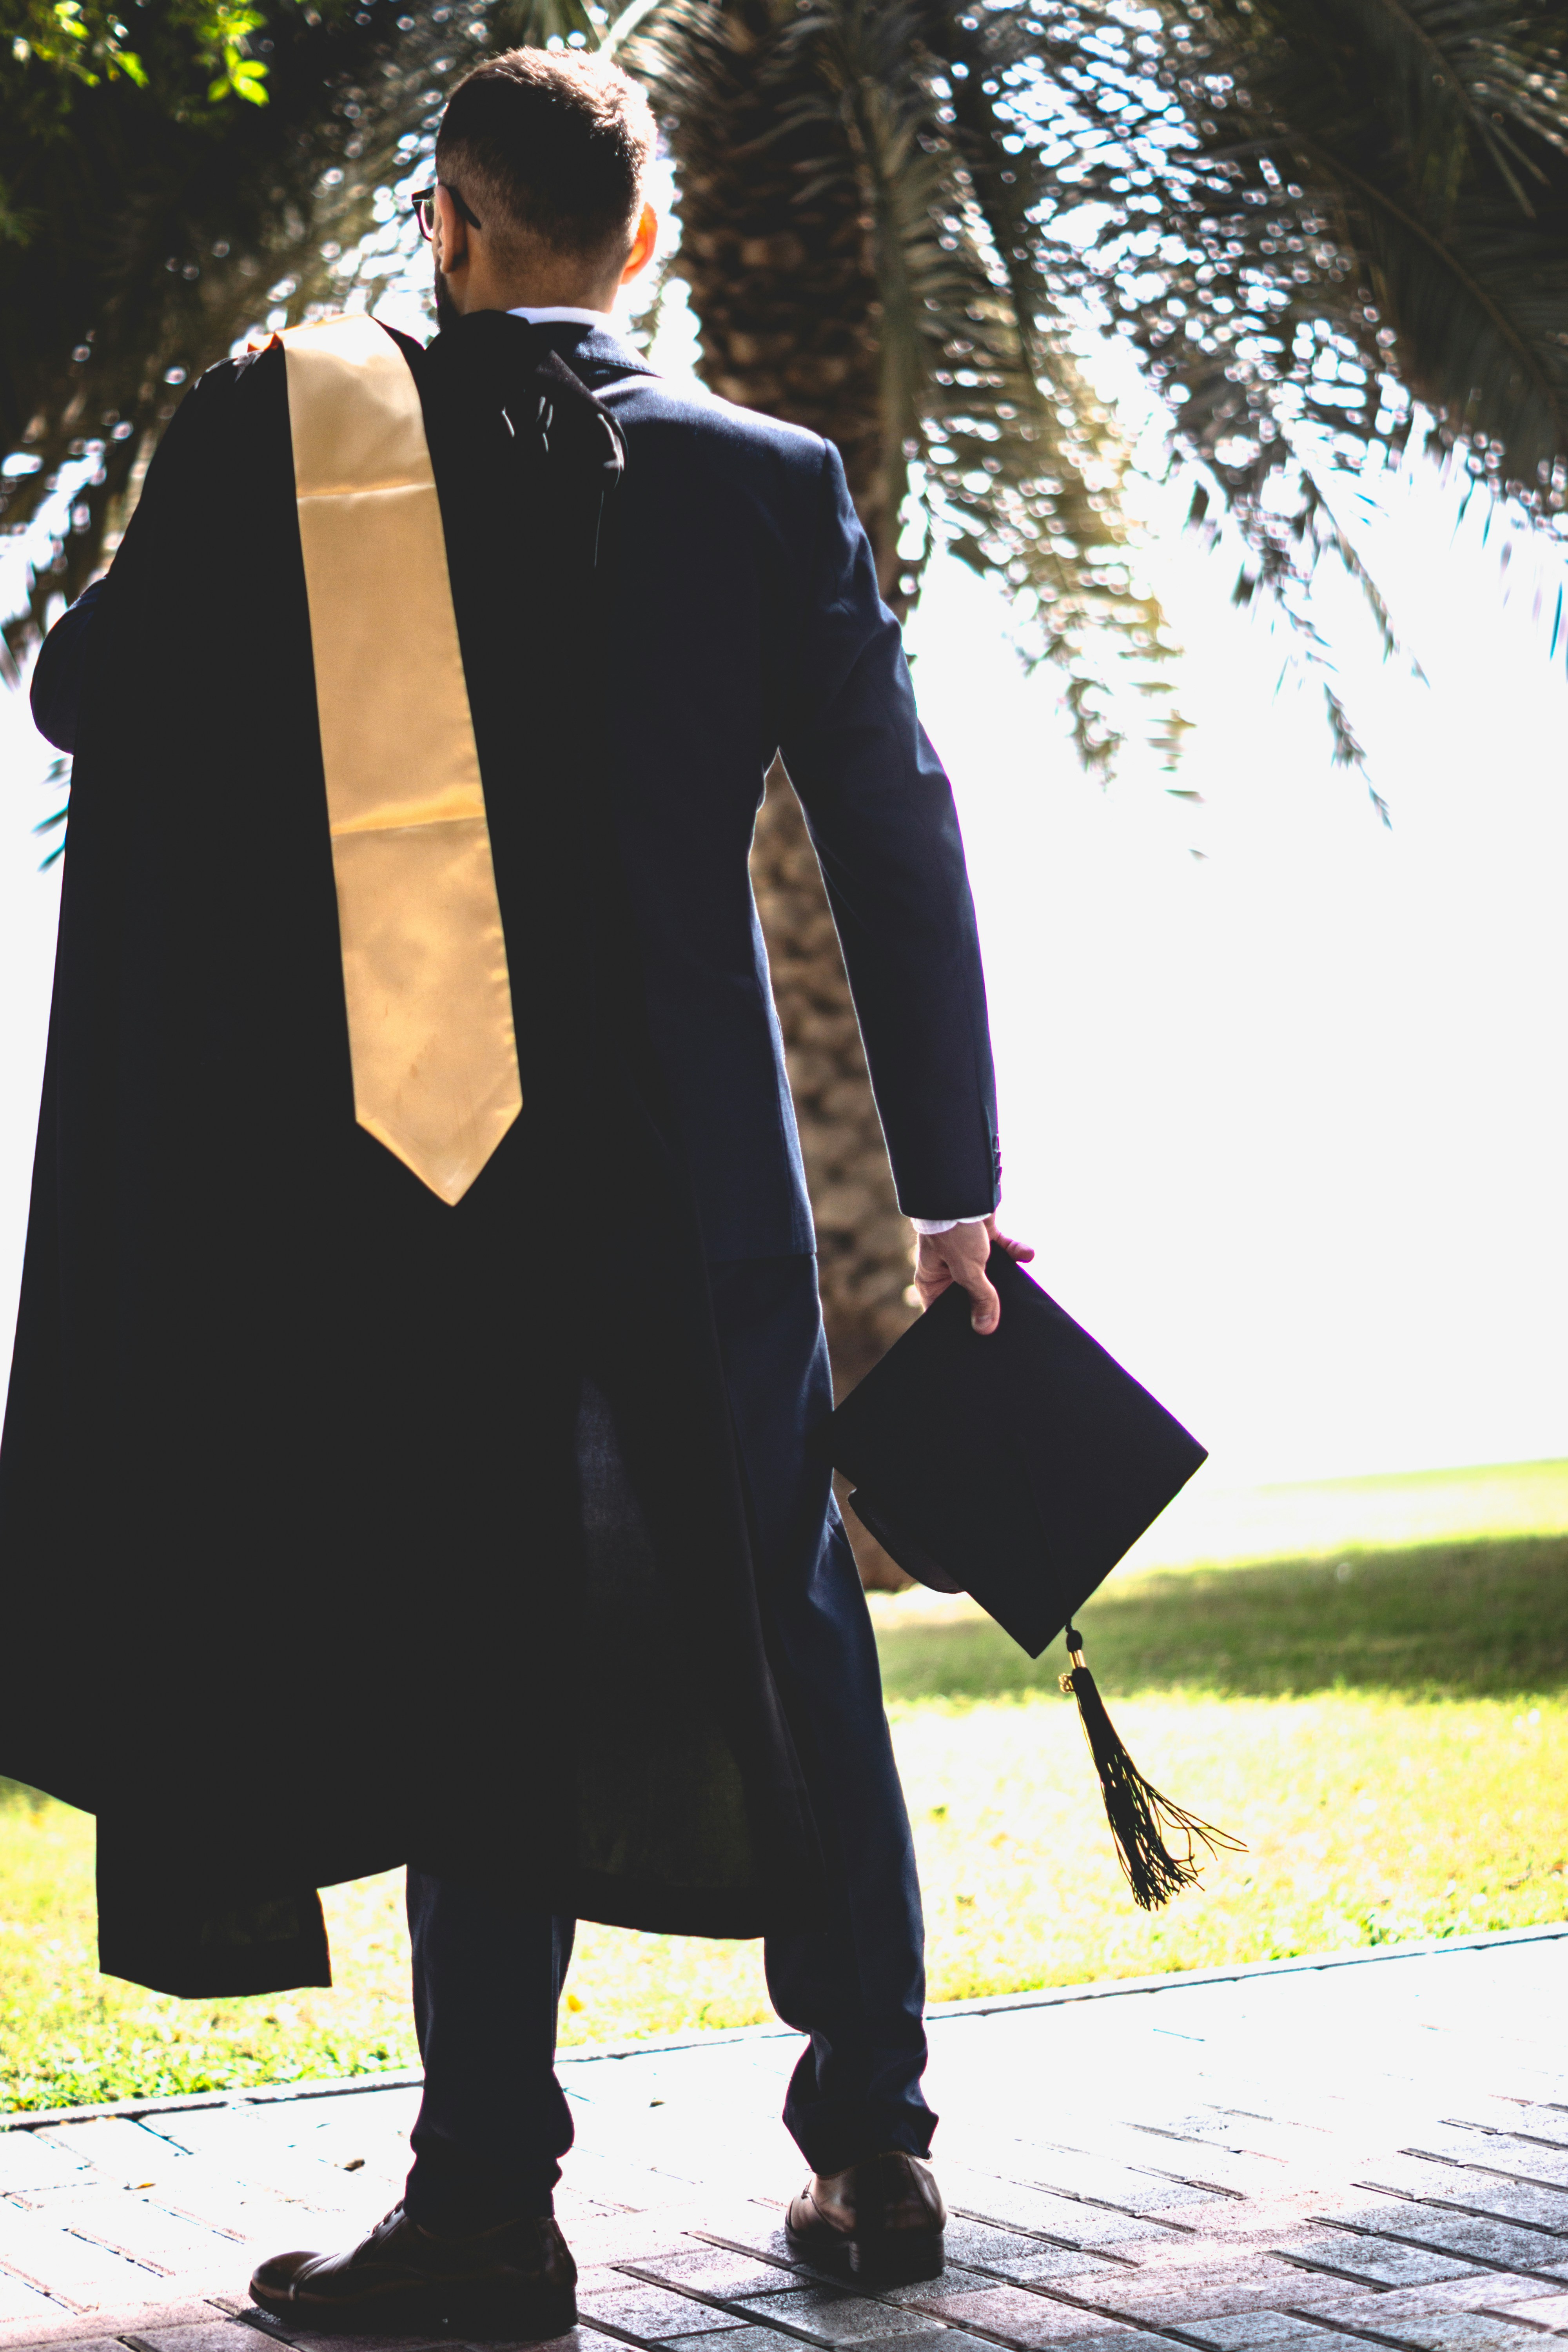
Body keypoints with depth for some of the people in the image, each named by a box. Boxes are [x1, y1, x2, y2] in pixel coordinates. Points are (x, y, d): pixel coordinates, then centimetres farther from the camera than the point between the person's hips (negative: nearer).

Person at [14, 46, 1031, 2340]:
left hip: (403, 1164, -1)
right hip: (703, 1178, 2)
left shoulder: (282, 431, -2)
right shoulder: (773, 482, 2)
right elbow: (899, 834, 2)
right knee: (781, 1631, 13)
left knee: (487, 1660, 3)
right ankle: (873, 2144, 17)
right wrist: (953, 1179, 7)